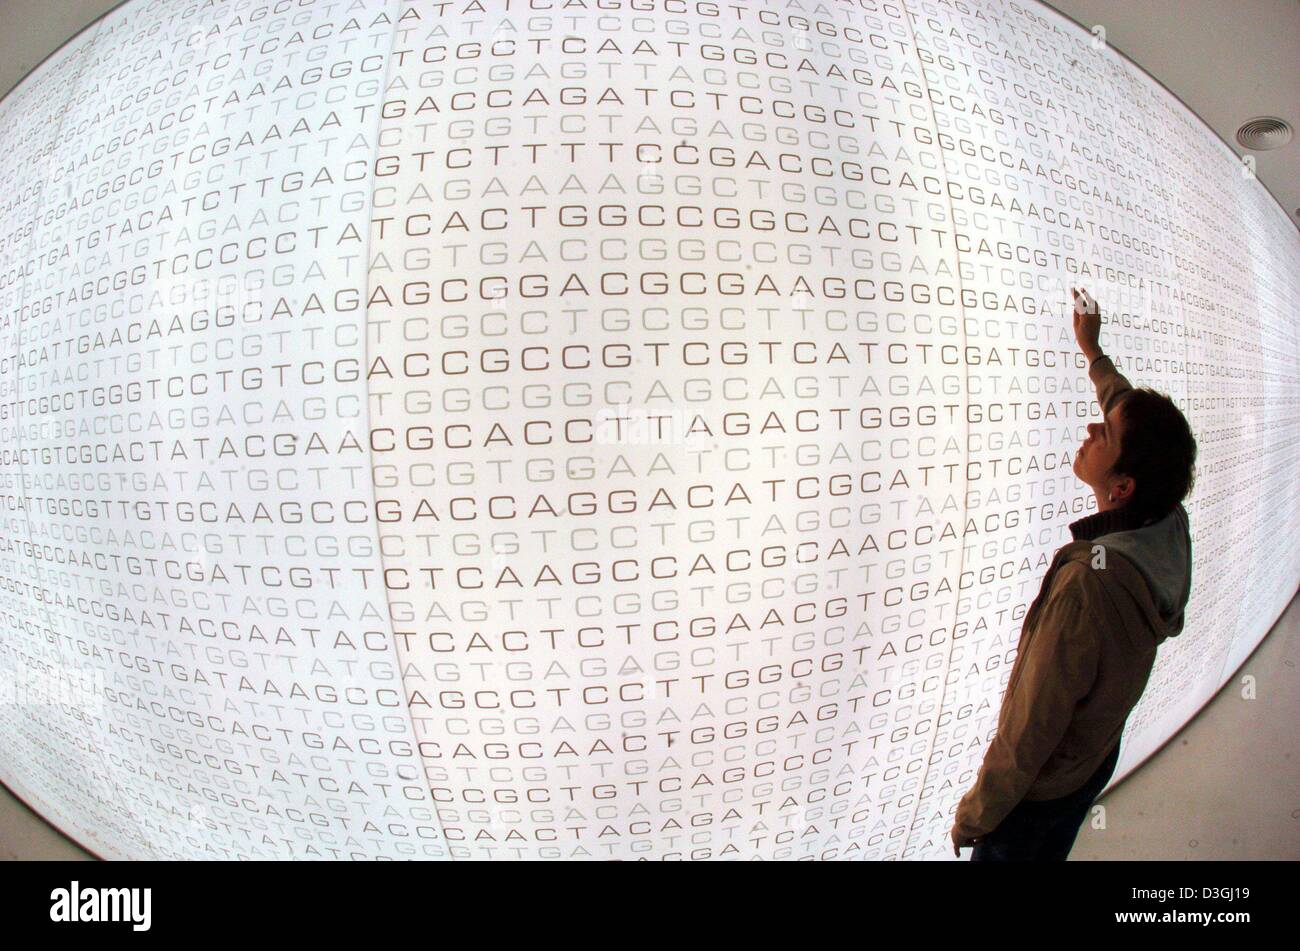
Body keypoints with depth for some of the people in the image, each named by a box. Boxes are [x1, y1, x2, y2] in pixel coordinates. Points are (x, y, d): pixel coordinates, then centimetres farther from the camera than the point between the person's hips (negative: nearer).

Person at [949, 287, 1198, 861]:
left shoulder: (1089, 585, -39)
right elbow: (1132, 415, 5)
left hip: (1042, 790, -7)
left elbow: (1030, 731, -29)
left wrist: (973, 815, -15)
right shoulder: (1169, 527, -16)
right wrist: (1093, 352, 20)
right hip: (1097, 758, 7)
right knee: (1049, 855, 29)